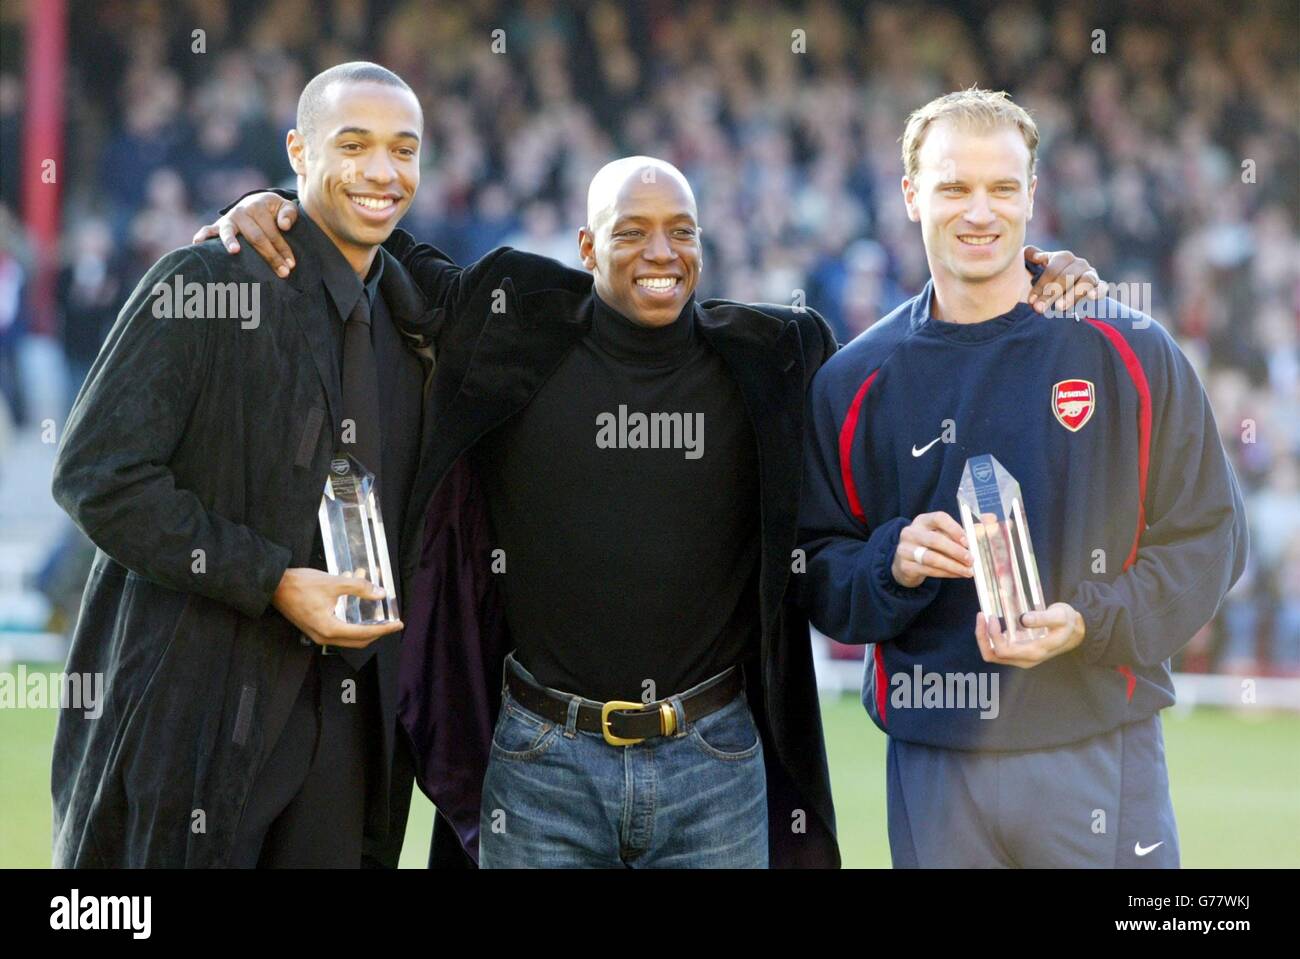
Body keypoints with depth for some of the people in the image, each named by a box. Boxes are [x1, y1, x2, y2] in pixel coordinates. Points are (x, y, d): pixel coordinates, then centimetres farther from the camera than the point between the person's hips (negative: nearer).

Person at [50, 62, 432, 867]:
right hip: (194, 709, -6)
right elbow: (96, 475, -15)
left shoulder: (410, 316, 13)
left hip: (346, 727, 6)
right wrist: (272, 583, -17)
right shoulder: (201, 286, -9)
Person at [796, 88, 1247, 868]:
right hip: (932, 766, 1)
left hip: (1100, 753, -1)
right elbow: (817, 573, 8)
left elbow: (1206, 535, 1)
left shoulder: (1130, 354, 2)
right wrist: (894, 564, -14)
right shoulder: (856, 383, 6)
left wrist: (1091, 622, -14)